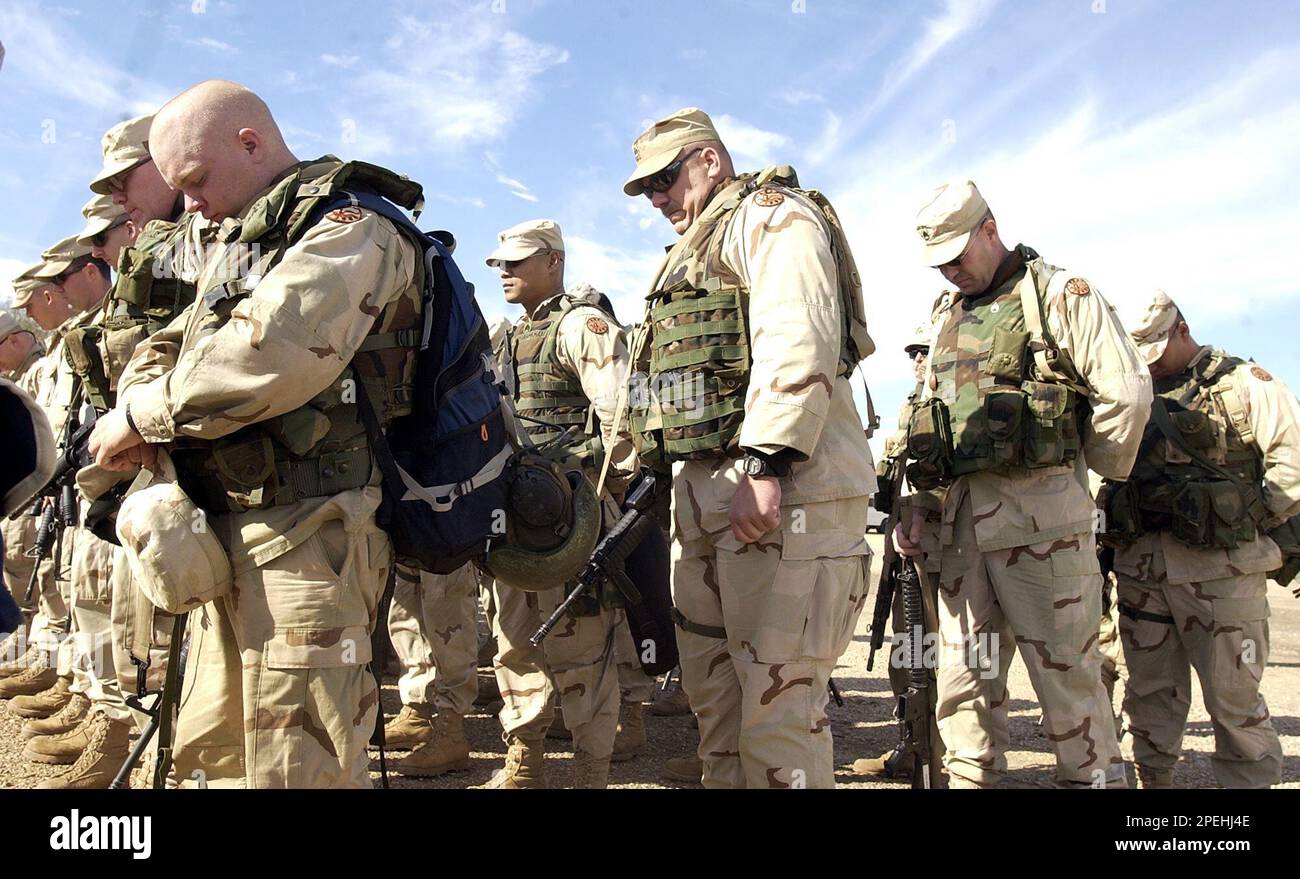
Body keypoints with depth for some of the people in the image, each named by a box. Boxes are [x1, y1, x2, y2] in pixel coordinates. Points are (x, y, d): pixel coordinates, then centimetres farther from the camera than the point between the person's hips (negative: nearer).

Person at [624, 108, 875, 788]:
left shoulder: (772, 216, -1)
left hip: (781, 484, -10)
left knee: (776, 699, -9)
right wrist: (664, 471, 19)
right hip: (704, 488, 10)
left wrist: (764, 465, -25)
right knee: (712, 684, 13)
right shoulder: (694, 252, 29)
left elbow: (797, 343, -17)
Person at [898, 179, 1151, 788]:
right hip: (962, 515, 7)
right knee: (964, 673, 9)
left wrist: (1089, 470, 3)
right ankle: (969, 779, 18)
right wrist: (917, 504, 13)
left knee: (1066, 673, -1)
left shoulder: (1059, 295, -1)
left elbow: (1127, 391, -8)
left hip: (1040, 514, -6)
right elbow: (928, 421, 21)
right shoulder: (948, 318, 20)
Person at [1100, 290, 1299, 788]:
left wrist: (1252, 520, -8)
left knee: (1232, 694, -1)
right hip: (1141, 565, 5)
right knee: (1150, 691, 12)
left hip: (1220, 564, -5)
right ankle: (1154, 779, 23)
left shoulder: (1244, 384, 2)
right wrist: (1108, 536, 5)